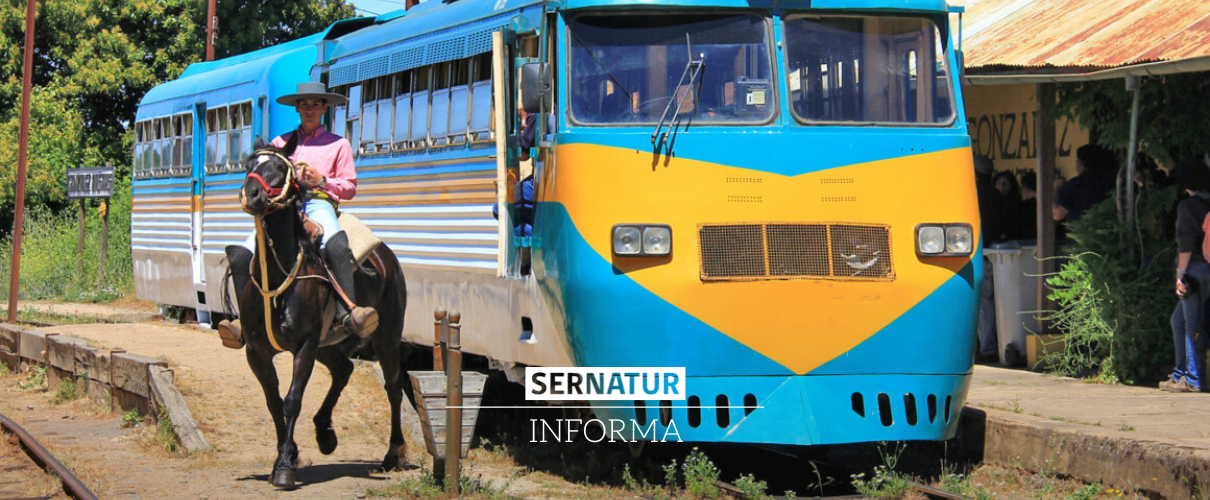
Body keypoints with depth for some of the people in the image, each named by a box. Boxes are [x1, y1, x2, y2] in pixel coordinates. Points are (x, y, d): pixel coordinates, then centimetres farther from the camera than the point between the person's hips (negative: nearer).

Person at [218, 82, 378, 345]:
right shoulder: (281, 143, 26)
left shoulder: (338, 144, 20)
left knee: (337, 246, -39)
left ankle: (347, 313, -48)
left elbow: (349, 187, 16)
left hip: (319, 203, -3)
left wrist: (322, 181, -4)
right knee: (240, 255, -22)